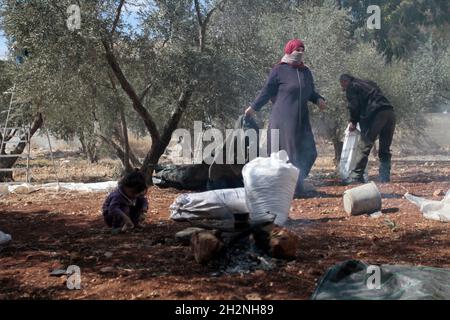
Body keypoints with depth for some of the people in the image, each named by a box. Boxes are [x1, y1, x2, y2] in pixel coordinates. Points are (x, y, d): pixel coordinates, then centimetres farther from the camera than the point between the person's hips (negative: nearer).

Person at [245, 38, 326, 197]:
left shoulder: (306, 72, 14)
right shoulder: (279, 70, -3)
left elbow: (311, 92, 23)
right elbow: (267, 91, 2)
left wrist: (318, 99, 3)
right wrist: (254, 107, 3)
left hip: (302, 119, 6)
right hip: (283, 119, -6)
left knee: (308, 153, 3)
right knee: (286, 154, -3)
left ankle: (297, 183, 14)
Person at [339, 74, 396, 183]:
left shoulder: (351, 87, 10)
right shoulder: (369, 83, 34)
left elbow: (354, 106, -2)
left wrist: (353, 122, 12)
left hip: (375, 114, -8)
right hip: (390, 112, 8)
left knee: (364, 146, -5)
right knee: (385, 149, 13)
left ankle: (356, 176, -7)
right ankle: (385, 179, 12)